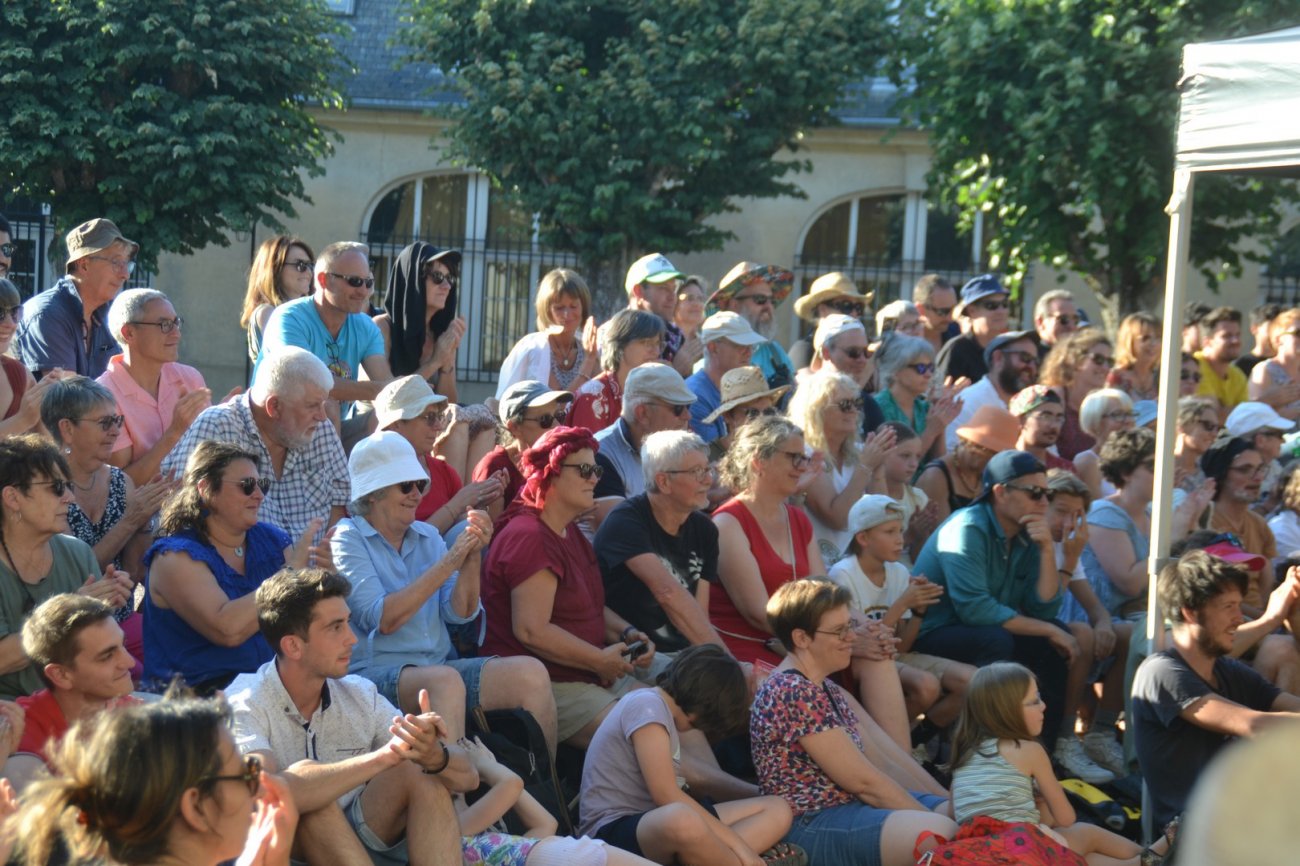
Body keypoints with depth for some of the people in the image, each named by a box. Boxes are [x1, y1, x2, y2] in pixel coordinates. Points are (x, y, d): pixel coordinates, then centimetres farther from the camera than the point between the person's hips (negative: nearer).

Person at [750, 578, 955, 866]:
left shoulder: (827, 689, 15)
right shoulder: (793, 692, -18)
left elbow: (877, 764, 13)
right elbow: (863, 781, -17)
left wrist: (936, 808, 5)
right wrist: (931, 816, -12)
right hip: (810, 826, -10)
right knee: (945, 835, -27)